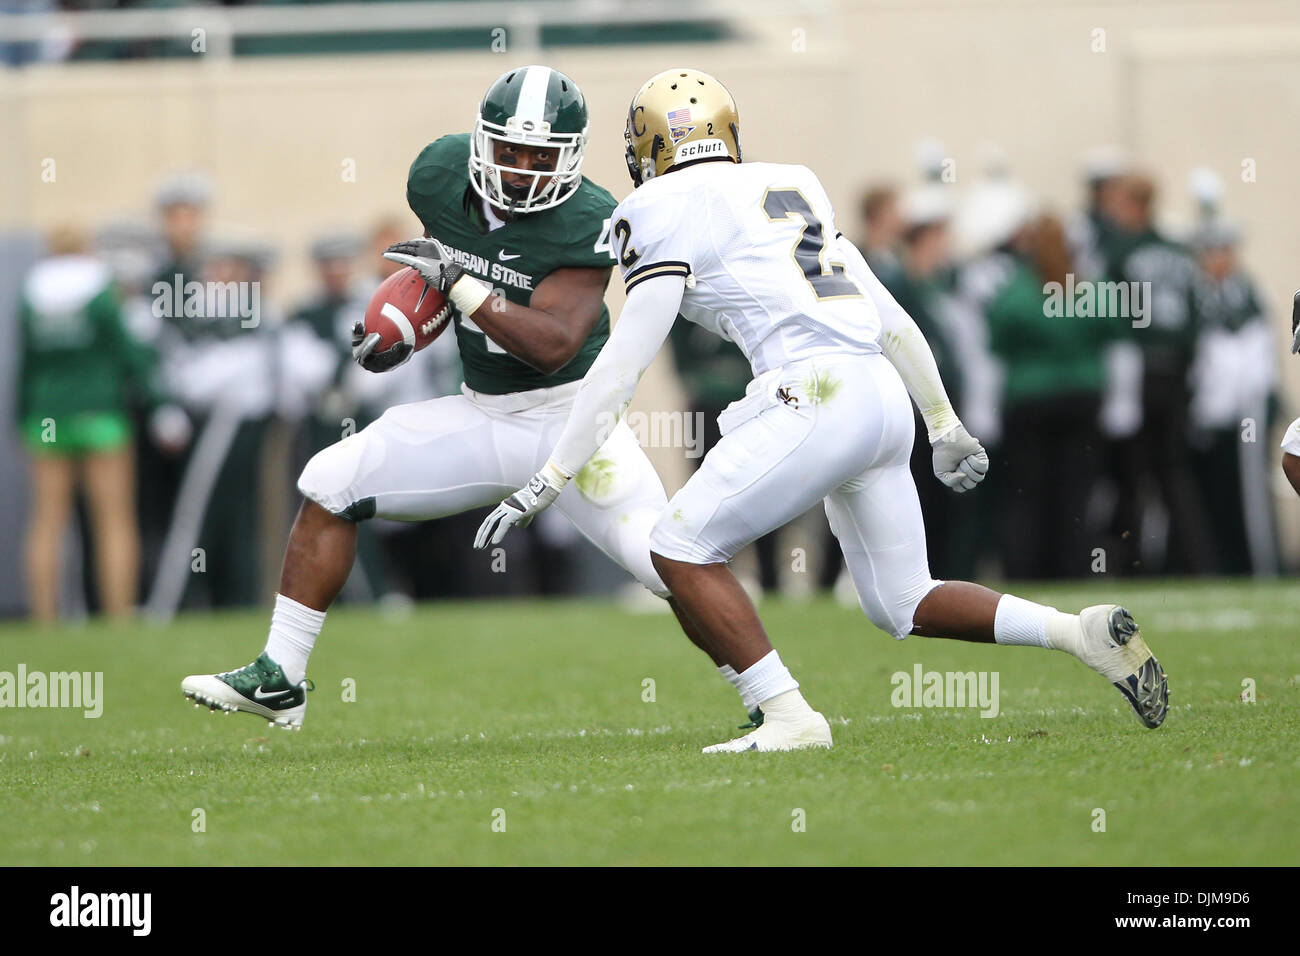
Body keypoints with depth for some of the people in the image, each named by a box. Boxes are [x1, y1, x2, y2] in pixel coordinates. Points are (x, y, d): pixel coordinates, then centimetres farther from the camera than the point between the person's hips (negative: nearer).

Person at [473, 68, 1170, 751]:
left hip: (817, 398, -8)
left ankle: (787, 716, -10)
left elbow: (624, 360, -2)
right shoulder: (790, 187, 25)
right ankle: (1086, 634, 7)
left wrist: (551, 478, 1)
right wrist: (945, 426, 35)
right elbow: (889, 318, 27)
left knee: (681, 549, -1)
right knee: (902, 604, 19)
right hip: (886, 396, 8)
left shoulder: (665, 210, 2)